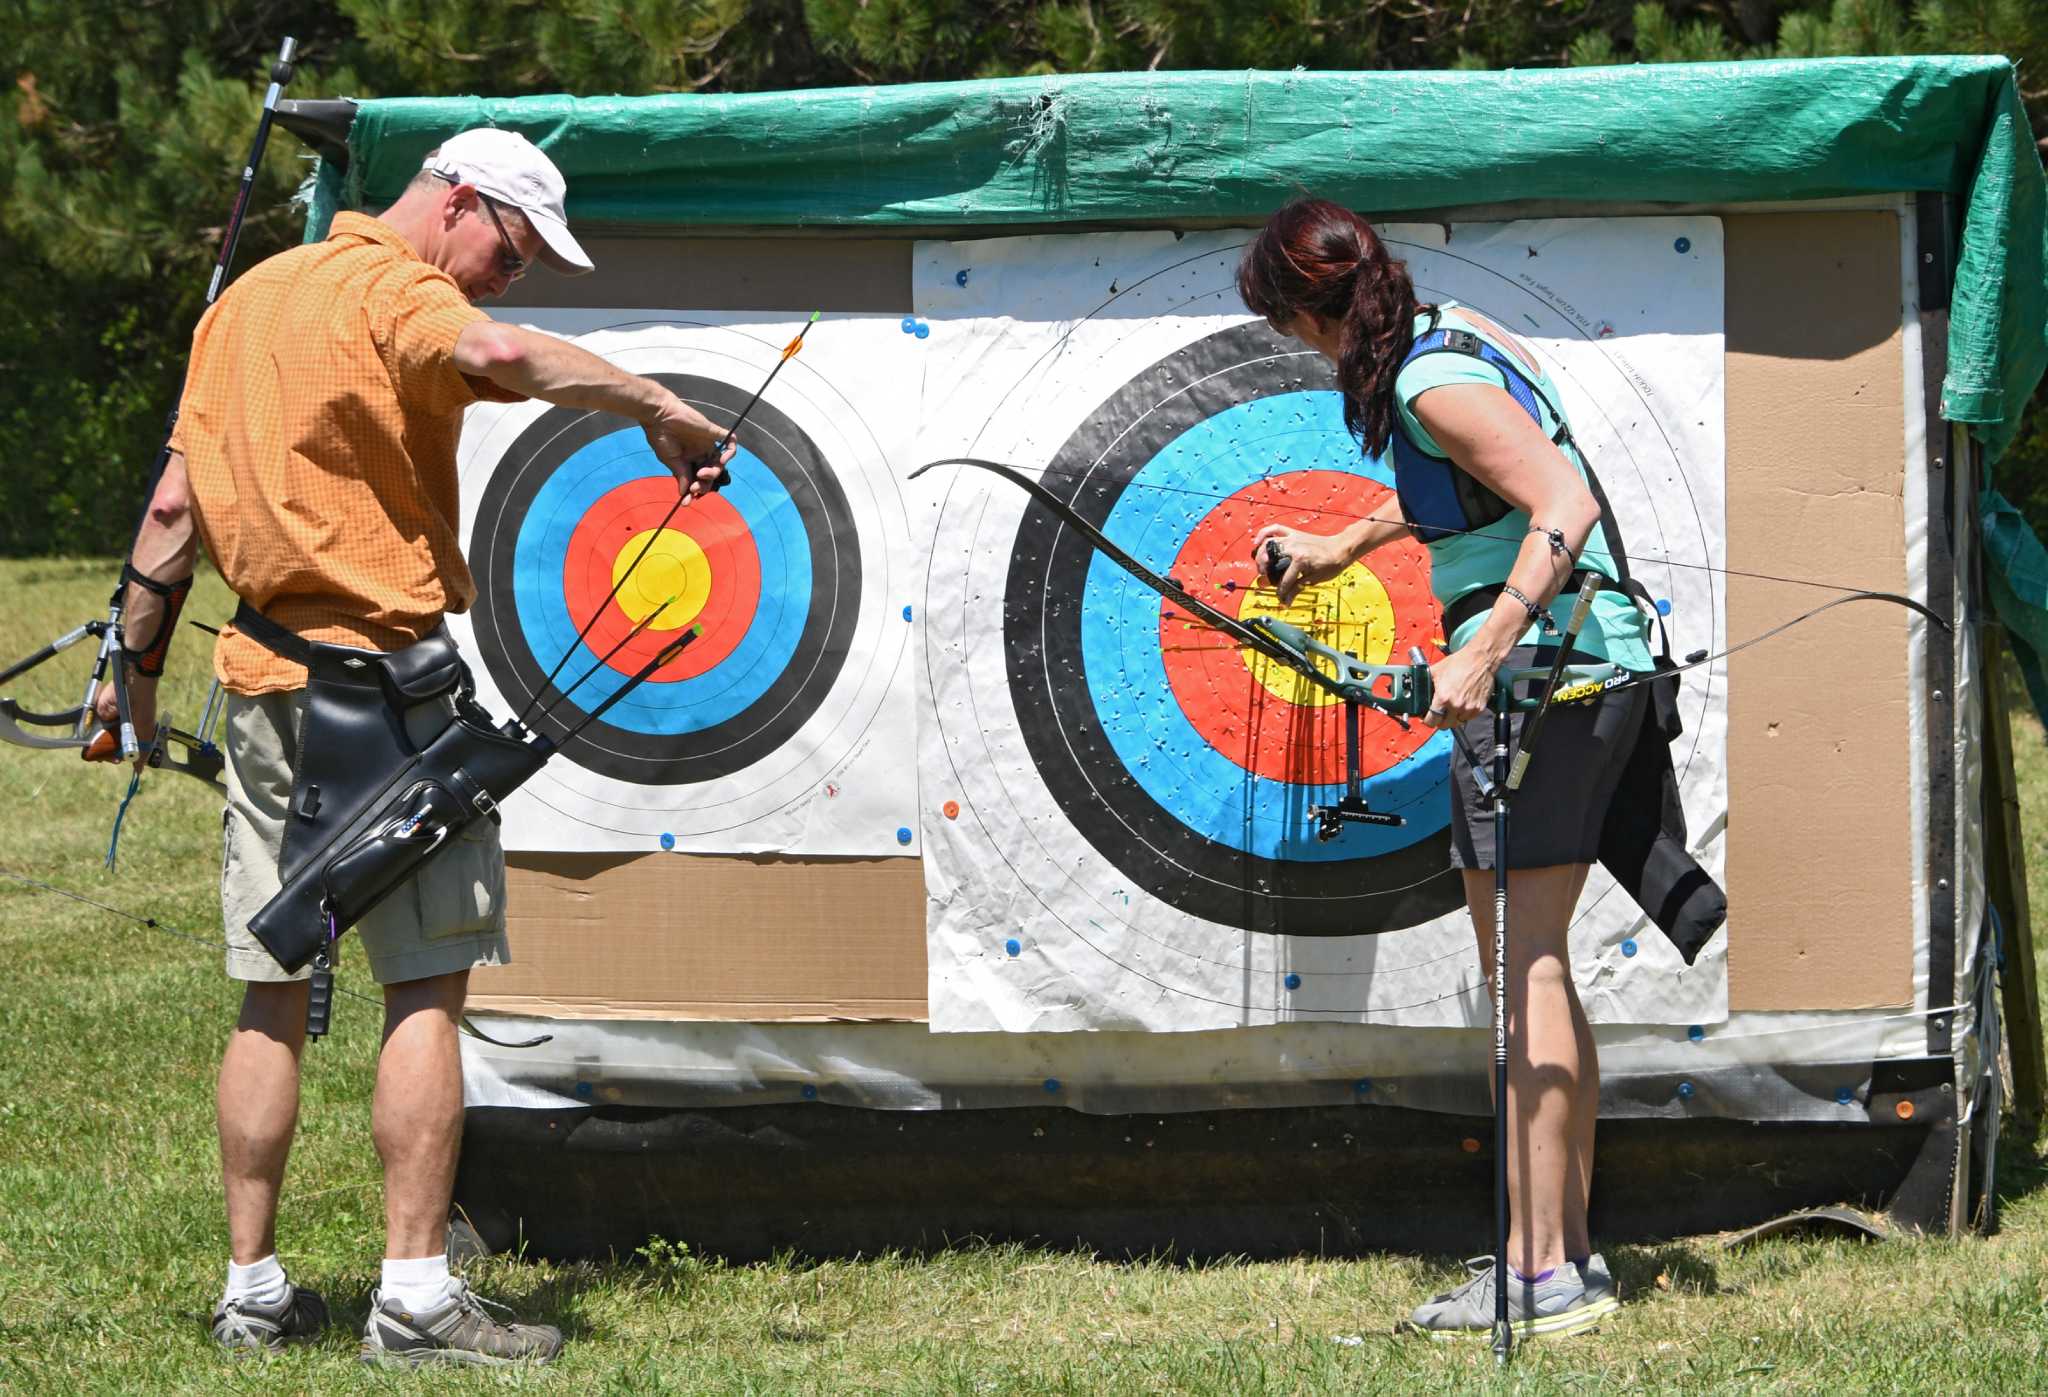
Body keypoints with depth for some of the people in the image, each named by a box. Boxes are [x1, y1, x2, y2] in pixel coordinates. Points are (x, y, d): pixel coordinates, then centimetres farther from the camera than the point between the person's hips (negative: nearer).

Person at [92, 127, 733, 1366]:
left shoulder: (245, 299, 16)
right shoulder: (392, 293, -8)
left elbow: (175, 504, 16)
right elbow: (499, 355, -32)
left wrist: (139, 667, 20)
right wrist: (655, 406, -26)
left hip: (263, 683, 8)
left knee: (273, 994, 10)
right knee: (428, 985, -6)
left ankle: (255, 1290, 12)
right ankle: (416, 1296, -10)